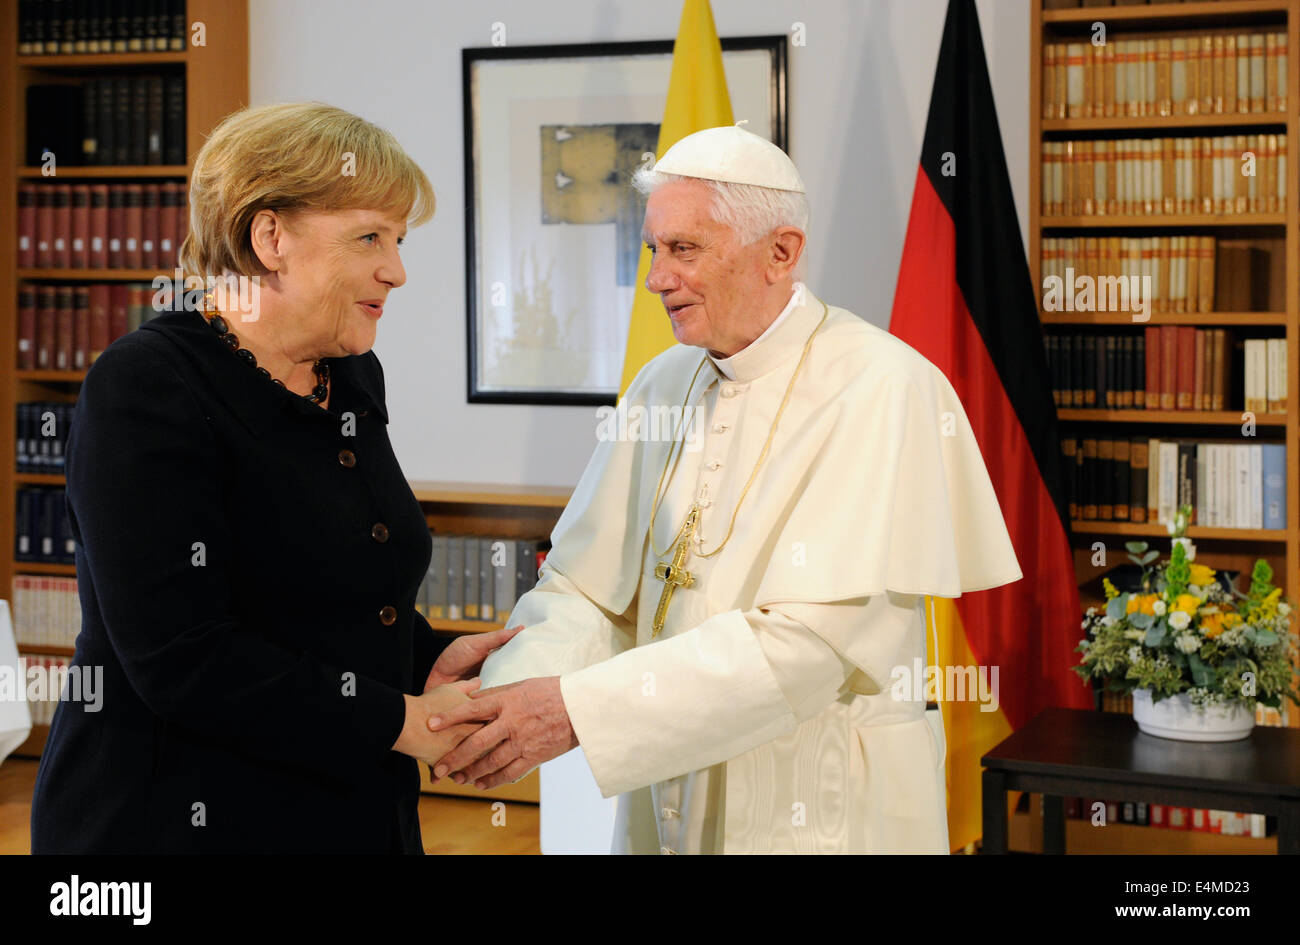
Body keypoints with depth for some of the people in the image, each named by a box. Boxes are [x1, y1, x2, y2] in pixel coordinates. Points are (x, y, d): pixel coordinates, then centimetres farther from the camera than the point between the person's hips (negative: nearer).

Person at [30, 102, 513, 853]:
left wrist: (424, 660, 0)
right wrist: (401, 722, -20)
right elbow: (179, 658, -22)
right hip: (178, 819, -7)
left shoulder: (354, 379, 8)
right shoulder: (144, 390, -15)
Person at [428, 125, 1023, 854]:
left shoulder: (880, 389, -17)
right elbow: (589, 592, 1)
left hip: (818, 813, -5)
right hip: (666, 796, 6)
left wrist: (580, 709, -28)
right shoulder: (664, 384, 4)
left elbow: (813, 638, -25)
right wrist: (512, 694, -20)